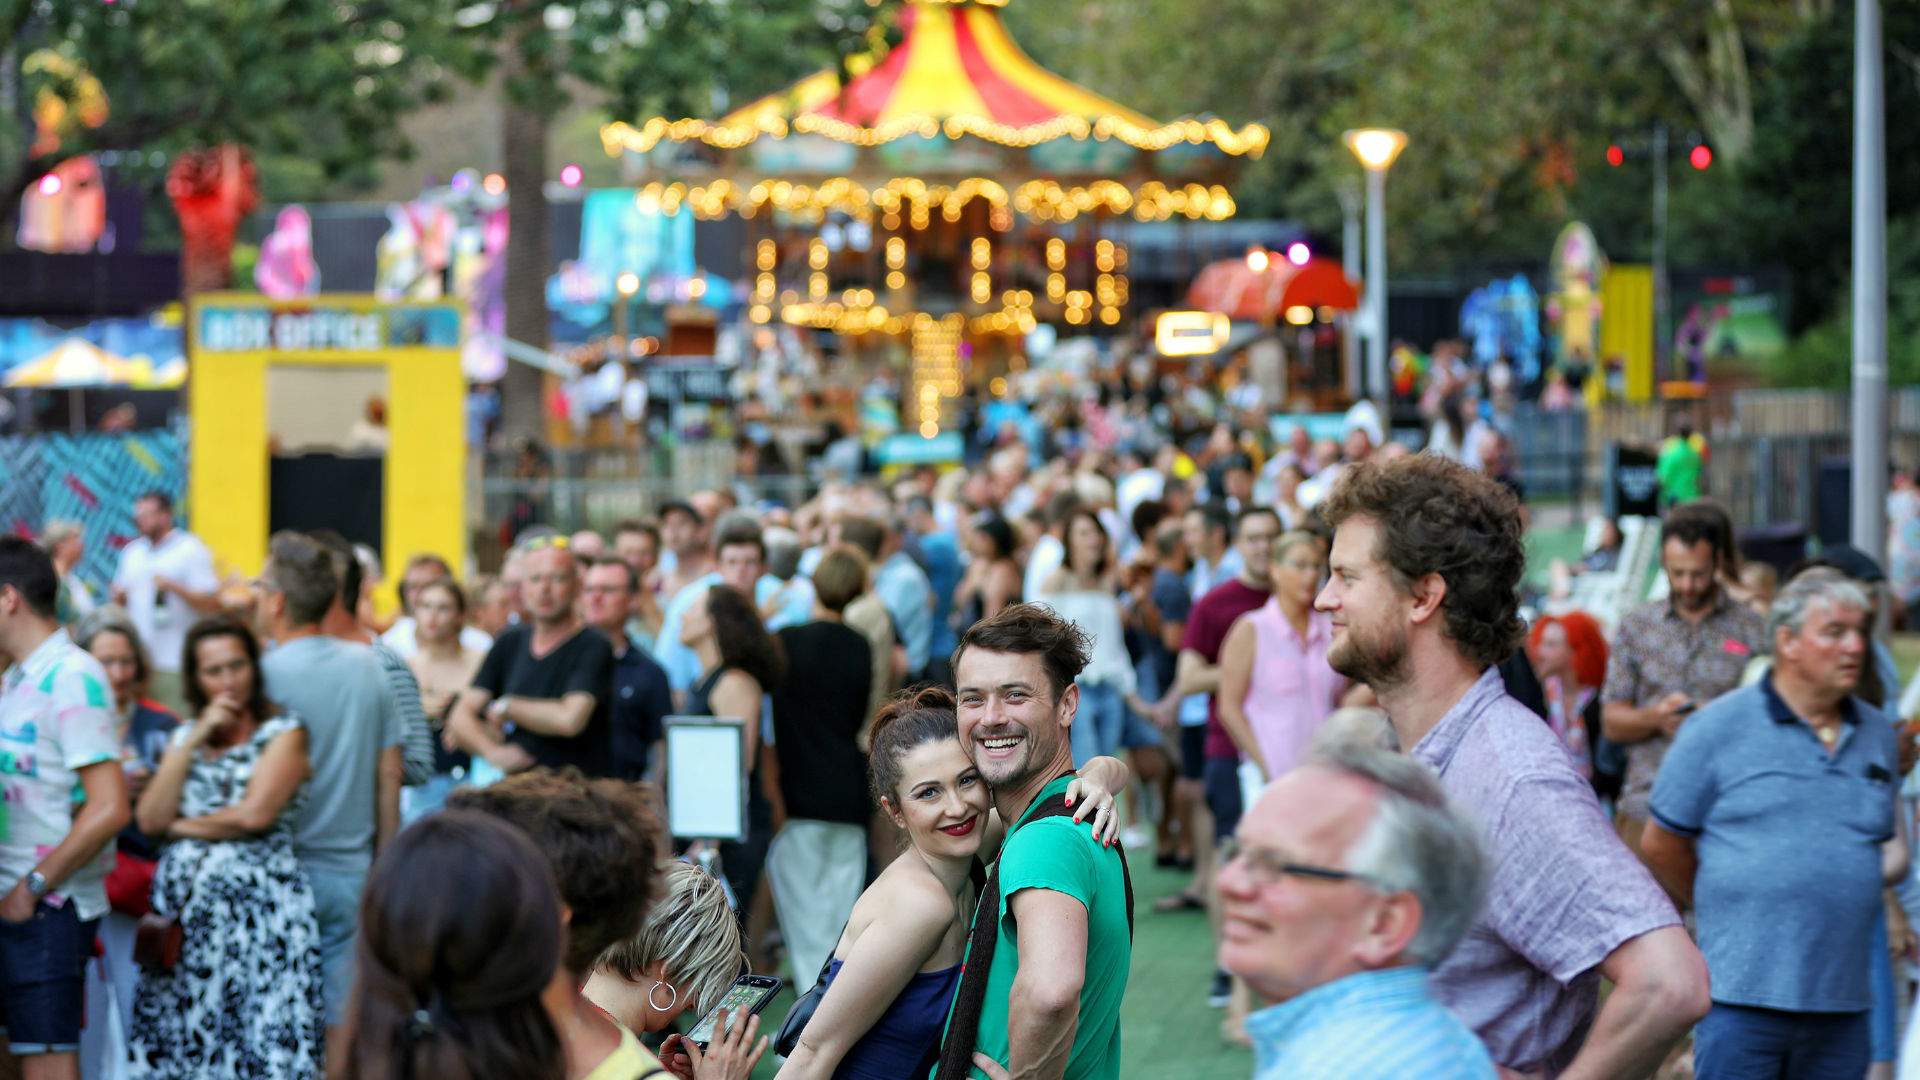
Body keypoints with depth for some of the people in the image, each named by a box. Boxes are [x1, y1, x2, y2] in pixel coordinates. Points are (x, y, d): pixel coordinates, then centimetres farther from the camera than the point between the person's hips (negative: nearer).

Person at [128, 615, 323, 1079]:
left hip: (258, 903, -5)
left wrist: (182, 826, 2)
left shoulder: (283, 733, 1)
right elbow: (149, 820, 3)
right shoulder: (185, 737, 17)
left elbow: (255, 815, -12)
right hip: (184, 907, 5)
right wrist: (194, 740, 0)